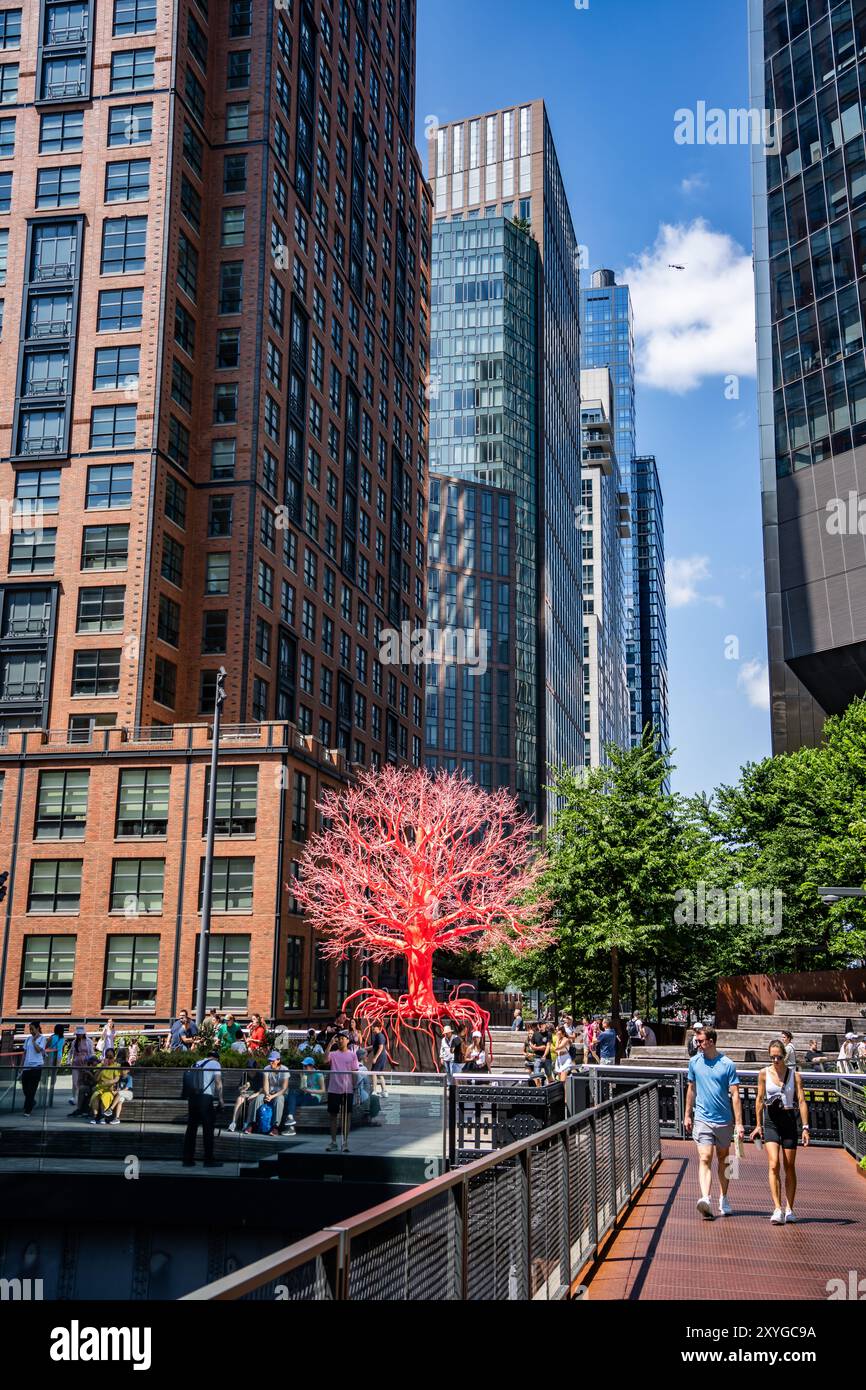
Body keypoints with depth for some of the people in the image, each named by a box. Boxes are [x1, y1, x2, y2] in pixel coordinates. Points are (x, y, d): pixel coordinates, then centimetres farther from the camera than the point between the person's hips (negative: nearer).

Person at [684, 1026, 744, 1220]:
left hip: (724, 1120, 0)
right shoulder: (695, 1062, 4)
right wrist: (687, 1115, 16)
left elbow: (735, 1094, -6)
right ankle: (705, 1199, -27)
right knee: (705, 1159, -14)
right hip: (702, 1118, 1)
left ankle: (724, 1200, 28)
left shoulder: (727, 1064, -5)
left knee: (723, 1160, 13)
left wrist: (739, 1123, -11)